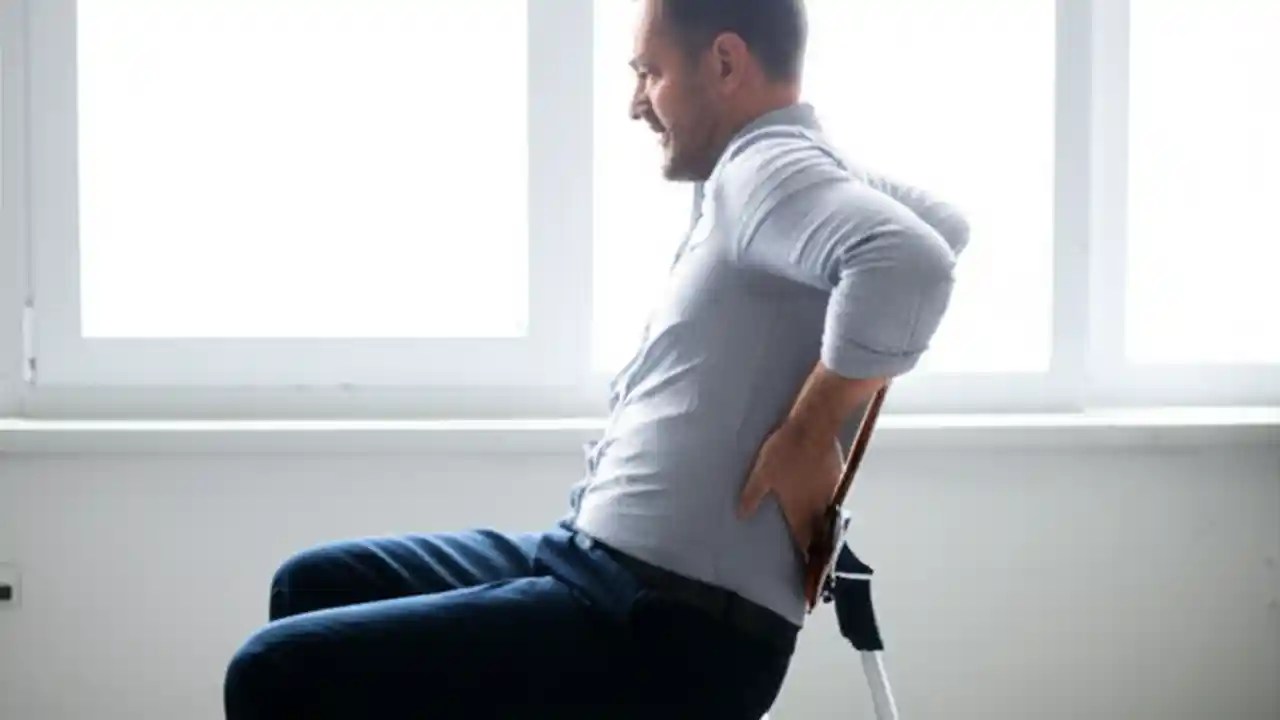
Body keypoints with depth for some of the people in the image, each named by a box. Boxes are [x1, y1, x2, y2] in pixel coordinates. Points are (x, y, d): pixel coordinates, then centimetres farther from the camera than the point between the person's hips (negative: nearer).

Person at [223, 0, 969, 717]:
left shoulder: (769, 169, -15)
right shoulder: (785, 174, 15)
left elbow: (912, 262, -36)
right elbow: (944, 221, 35)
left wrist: (807, 437, -23)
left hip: (669, 631, -11)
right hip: (604, 572, 11)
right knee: (315, 586, 20)